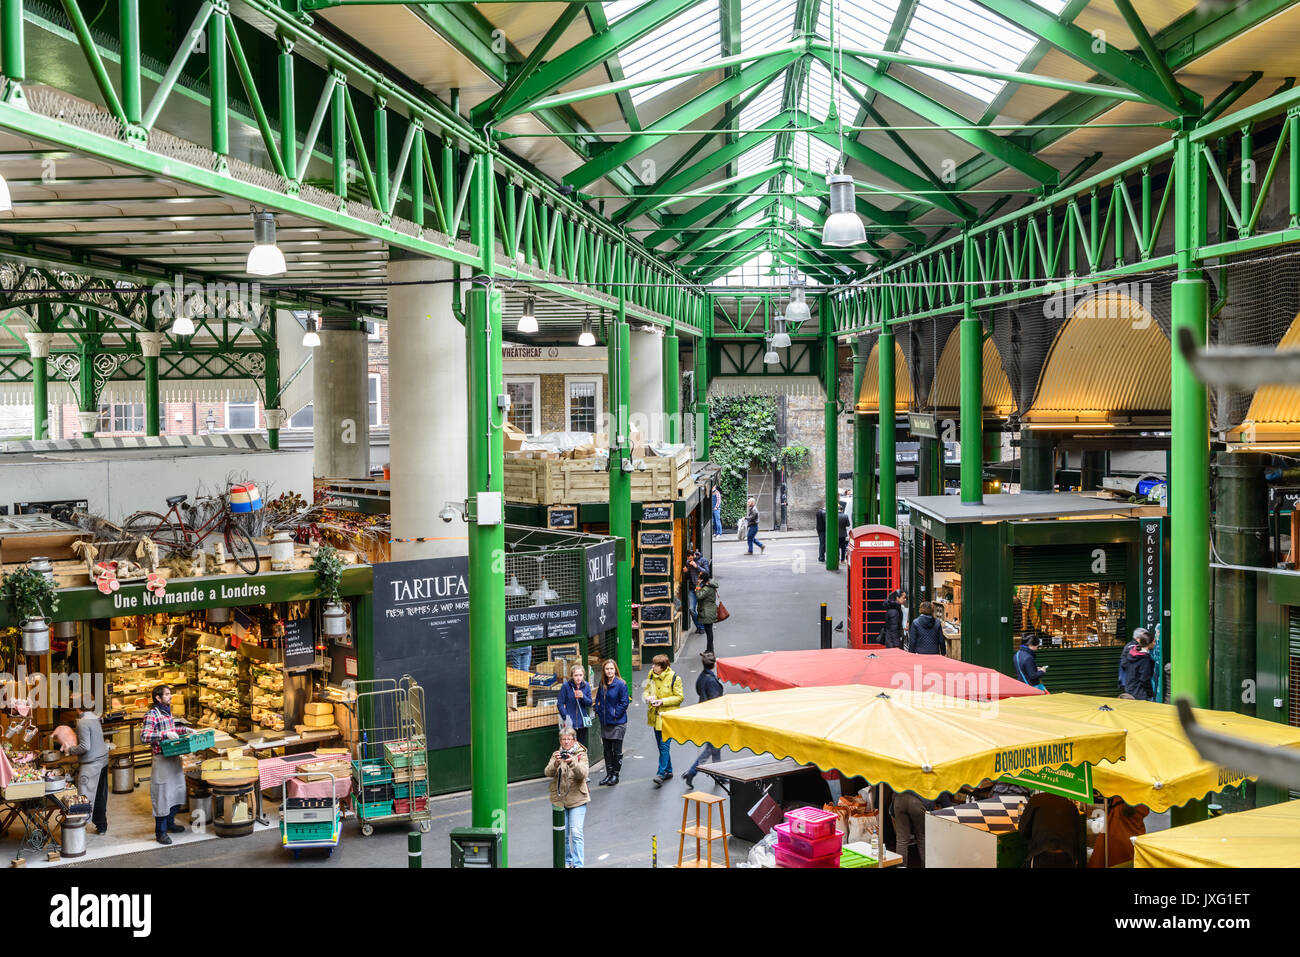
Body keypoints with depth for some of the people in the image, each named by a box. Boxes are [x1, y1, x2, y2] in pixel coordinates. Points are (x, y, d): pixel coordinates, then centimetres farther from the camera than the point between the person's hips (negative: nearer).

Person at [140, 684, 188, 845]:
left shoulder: (168, 712, 12)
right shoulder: (152, 714, -15)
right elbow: (144, 736, -26)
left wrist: (184, 730, 13)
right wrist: (165, 734, -32)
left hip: (174, 758, 9)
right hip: (162, 759, -9)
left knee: (178, 791, 16)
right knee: (162, 795, -3)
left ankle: (169, 823, 32)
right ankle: (160, 832, 6)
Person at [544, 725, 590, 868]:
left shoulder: (581, 754, 0)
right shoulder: (556, 755, 7)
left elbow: (583, 774, -17)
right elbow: (548, 773, -9)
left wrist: (572, 762, -34)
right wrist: (556, 763, -29)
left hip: (577, 799, -3)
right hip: (559, 799, 3)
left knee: (576, 833, -10)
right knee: (562, 834, 8)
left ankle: (578, 864, -5)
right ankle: (567, 861, 25)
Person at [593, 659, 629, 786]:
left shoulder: (621, 684, -13)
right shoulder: (601, 684, 6)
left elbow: (624, 702, -13)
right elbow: (598, 699, 18)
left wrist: (615, 714, -13)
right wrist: (598, 711, 5)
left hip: (617, 723, -6)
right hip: (605, 722, 6)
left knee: (617, 751, 3)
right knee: (607, 750, 13)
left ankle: (615, 775, 14)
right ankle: (609, 773, 23)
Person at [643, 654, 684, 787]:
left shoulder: (674, 678, -12)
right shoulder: (651, 675, 5)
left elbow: (679, 697, -9)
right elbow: (646, 690, 15)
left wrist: (663, 701, -19)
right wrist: (648, 697, -9)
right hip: (655, 715, 7)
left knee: (664, 745, -13)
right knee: (661, 745, 15)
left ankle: (661, 774, -15)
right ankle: (668, 770, 29)